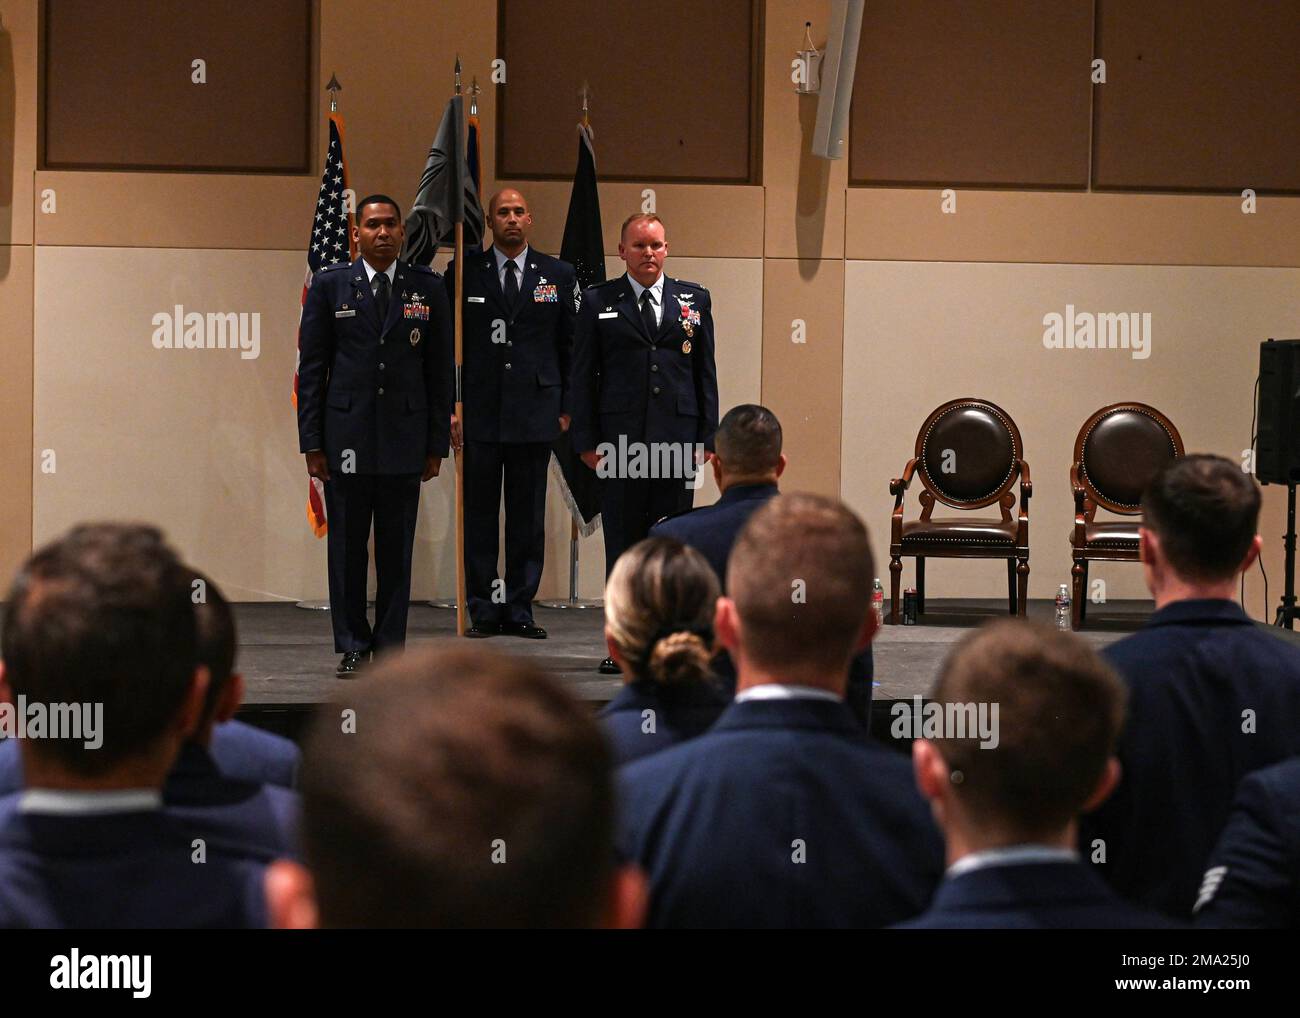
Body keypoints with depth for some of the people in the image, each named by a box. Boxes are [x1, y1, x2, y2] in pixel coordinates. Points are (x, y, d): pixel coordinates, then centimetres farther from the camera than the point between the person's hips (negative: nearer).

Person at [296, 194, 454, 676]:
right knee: (347, 548, 3)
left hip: (404, 438, 1)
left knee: (397, 550, 4)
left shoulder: (427, 288, 6)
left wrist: (437, 443, 3)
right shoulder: (330, 285, 4)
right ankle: (353, 648, 11)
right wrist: (311, 442, -2)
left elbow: (440, 370, 7)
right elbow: (311, 368, 3)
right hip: (346, 436, -1)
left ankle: (390, 648, 11)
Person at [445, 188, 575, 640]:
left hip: (534, 411, 1)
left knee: (529, 515, 4)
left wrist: (566, 408, 3)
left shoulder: (558, 274, 8)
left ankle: (520, 609, 10)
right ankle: (483, 609, 8)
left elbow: (570, 345, 9)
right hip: (479, 412, -1)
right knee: (479, 514, 2)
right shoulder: (464, 274, 5)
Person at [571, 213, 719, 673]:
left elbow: (705, 372, 11)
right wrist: (587, 440, -3)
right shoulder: (598, 302, 6)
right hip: (621, 441, -1)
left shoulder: (694, 299, 11)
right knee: (622, 544, 2)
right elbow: (583, 374, 4)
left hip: (677, 440, 1)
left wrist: (707, 436, 3)